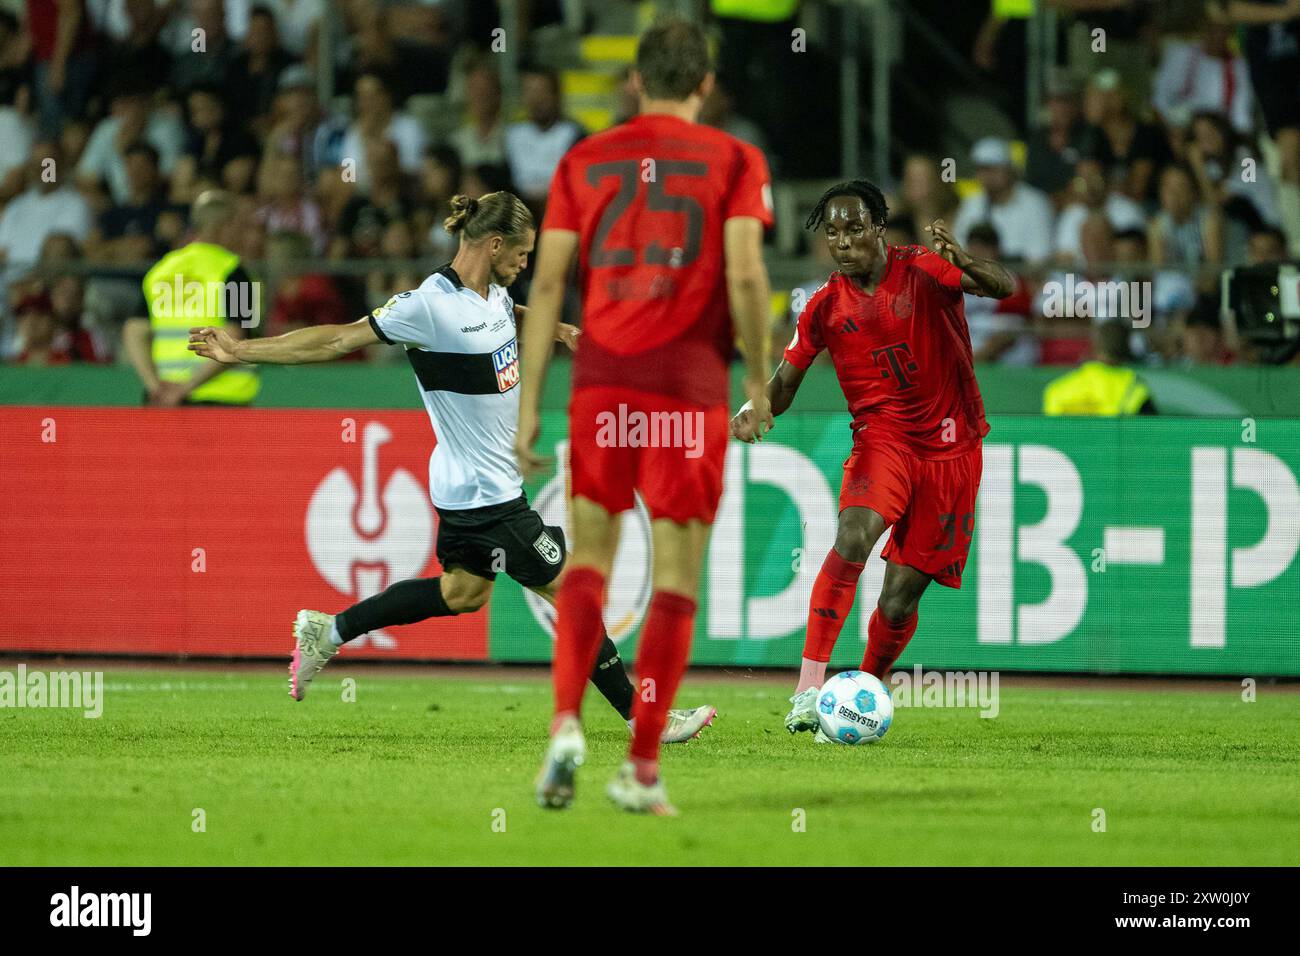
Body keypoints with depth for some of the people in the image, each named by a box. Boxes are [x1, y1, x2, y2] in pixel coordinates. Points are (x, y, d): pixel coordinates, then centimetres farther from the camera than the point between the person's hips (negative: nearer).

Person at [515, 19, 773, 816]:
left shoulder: (585, 160, 9)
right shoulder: (733, 160, 2)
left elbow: (548, 282, 5)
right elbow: (745, 276, -9)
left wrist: (529, 405, 7)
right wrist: (760, 380, 3)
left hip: (601, 383, 2)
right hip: (691, 389, -2)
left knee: (589, 558, 11)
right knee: (677, 578, 3)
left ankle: (567, 725, -11)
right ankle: (643, 768, 1)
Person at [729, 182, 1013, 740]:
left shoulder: (921, 272, -6)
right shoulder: (826, 307, 3)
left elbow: (1004, 287, -21)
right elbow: (785, 382, 10)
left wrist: (962, 263, -43)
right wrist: (755, 411, -13)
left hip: (952, 449, -1)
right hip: (883, 437, 1)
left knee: (899, 600, -3)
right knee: (854, 534, -31)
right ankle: (809, 687, -35)